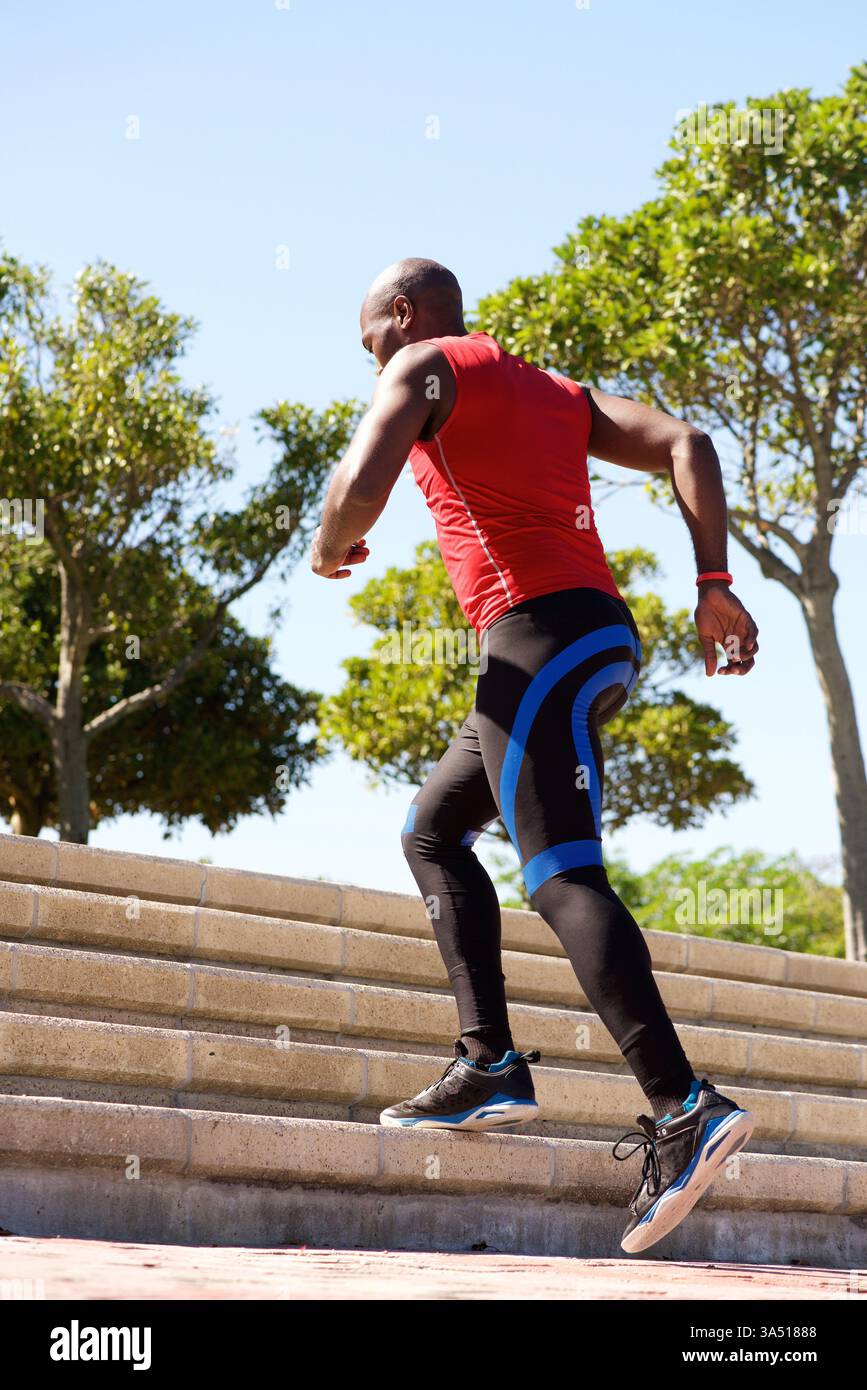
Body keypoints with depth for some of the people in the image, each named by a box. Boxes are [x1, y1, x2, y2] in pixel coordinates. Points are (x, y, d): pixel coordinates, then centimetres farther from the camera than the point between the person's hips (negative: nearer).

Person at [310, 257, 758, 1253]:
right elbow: (685, 446, 13)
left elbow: (363, 480, -14)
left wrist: (329, 550, 7)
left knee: (562, 878, -15)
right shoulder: (557, 392, 27)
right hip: (602, 638, 9)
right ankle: (490, 1066, 10)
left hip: (538, 638, -9)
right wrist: (714, 587, 5)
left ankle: (684, 1110, -26)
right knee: (431, 830, 17)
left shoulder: (424, 365, 5)